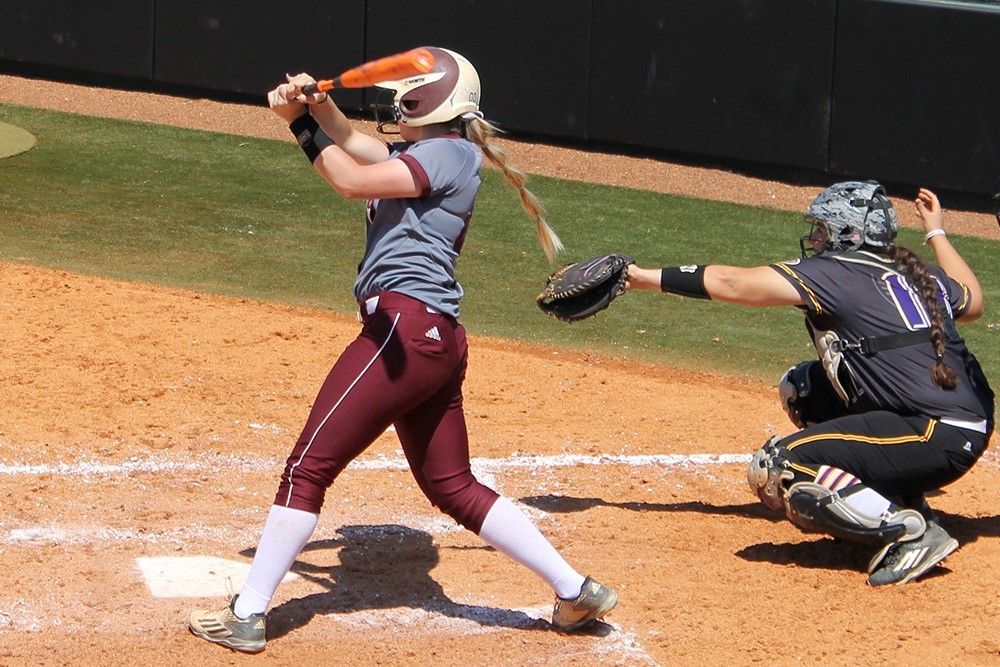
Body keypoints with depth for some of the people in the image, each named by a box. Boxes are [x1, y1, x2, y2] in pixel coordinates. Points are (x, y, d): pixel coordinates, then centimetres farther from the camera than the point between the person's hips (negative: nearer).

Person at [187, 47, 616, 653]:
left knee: (309, 467, -8)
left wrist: (305, 125, -2)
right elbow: (359, 148, 16)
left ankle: (246, 616, -6)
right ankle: (577, 592, 16)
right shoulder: (432, 153, 22)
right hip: (439, 339, 10)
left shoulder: (448, 152, -7)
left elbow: (353, 181, -15)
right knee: (454, 487, 15)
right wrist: (314, 105, -1)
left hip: (405, 325, -10)